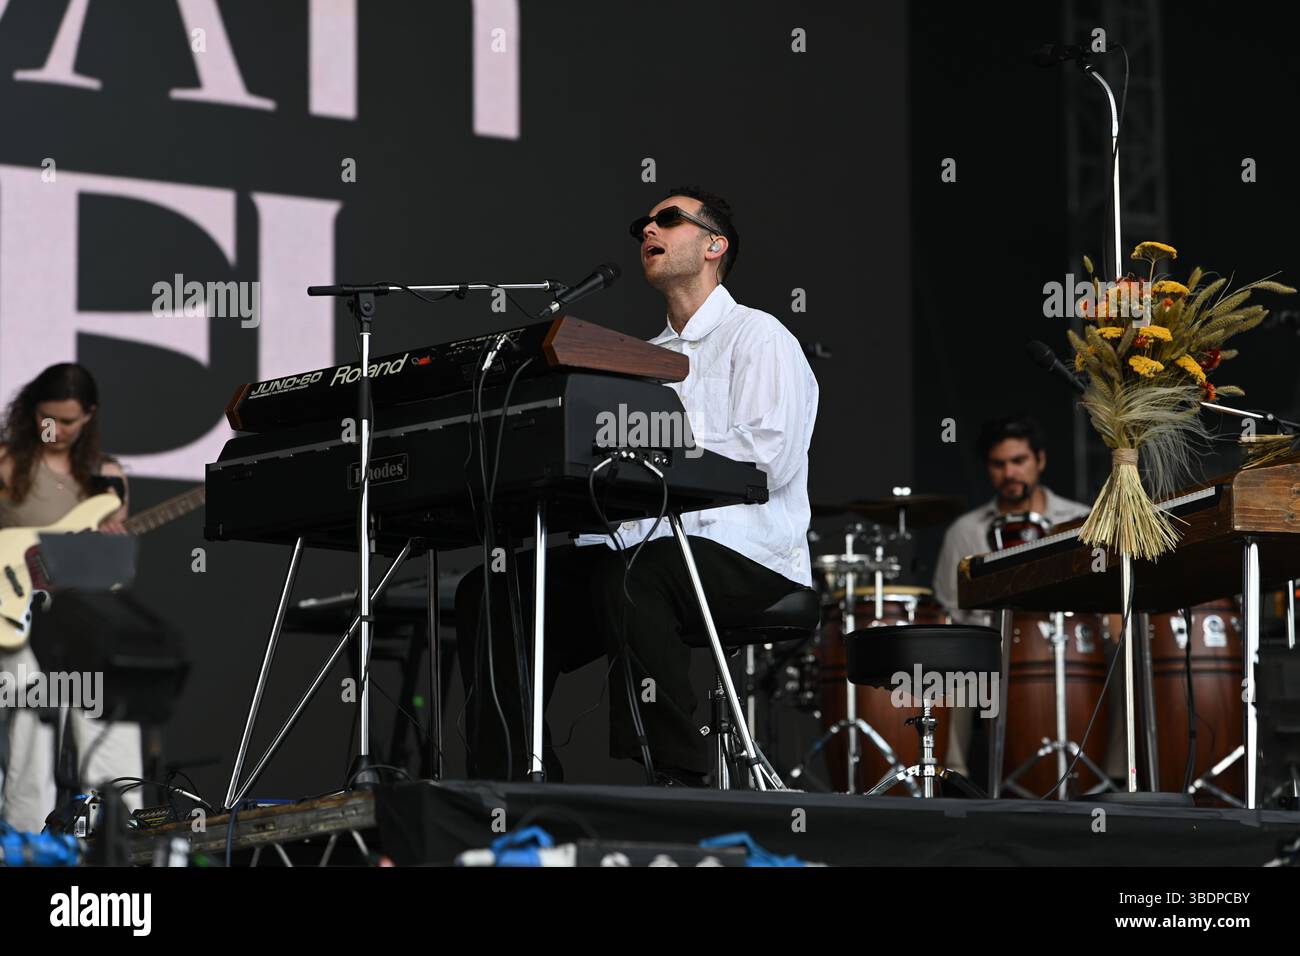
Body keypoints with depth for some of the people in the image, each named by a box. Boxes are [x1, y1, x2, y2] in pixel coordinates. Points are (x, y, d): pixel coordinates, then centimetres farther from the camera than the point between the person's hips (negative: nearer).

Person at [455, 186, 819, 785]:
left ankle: (676, 777, -32)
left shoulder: (757, 337, 3)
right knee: (490, 593, -9)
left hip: (747, 556, -7)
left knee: (629, 577, -38)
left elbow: (769, 455, -13)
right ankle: (514, 788, -13)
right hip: (648, 545, 8)